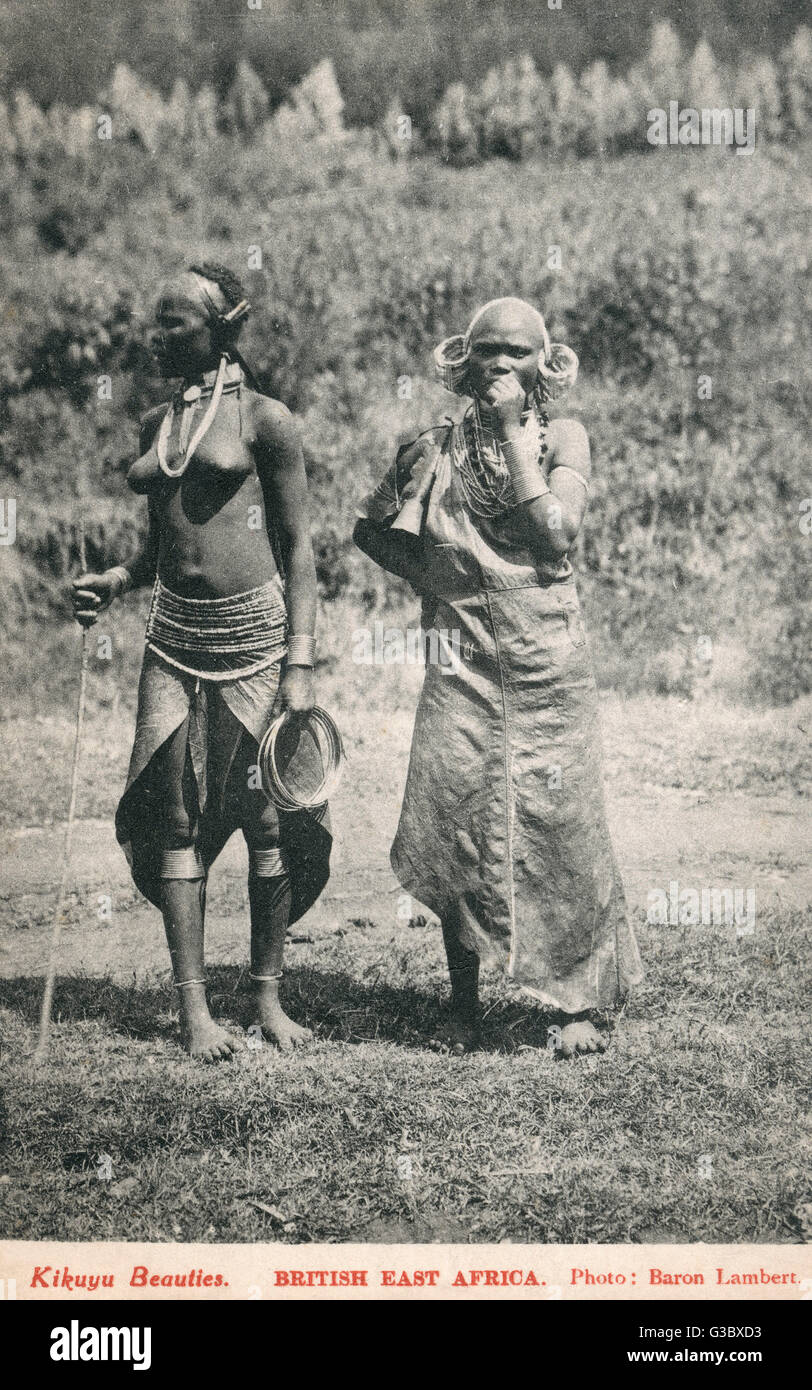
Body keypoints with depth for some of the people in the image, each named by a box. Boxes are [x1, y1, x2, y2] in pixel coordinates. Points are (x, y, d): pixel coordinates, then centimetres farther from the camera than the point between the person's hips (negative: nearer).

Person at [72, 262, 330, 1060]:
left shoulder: (262, 419, -3)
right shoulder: (155, 423, 13)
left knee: (267, 819, 1)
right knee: (174, 818, -1)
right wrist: (116, 580, 1)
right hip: (175, 638, 5)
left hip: (254, 633, -5)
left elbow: (298, 548, -3)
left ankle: (266, 994, 14)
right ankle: (192, 1005, 4)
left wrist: (299, 666, -9)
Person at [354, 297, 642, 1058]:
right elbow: (371, 526, 20)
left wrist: (512, 431, -9)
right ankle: (464, 1003, 14)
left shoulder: (563, 438, 4)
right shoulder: (436, 448, 8)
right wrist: (425, 570, 4)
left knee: (559, 823, -2)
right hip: (462, 660, 1)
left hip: (548, 665, -1)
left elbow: (556, 533, -13)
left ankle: (574, 1003, 11)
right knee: (453, 823, -1)